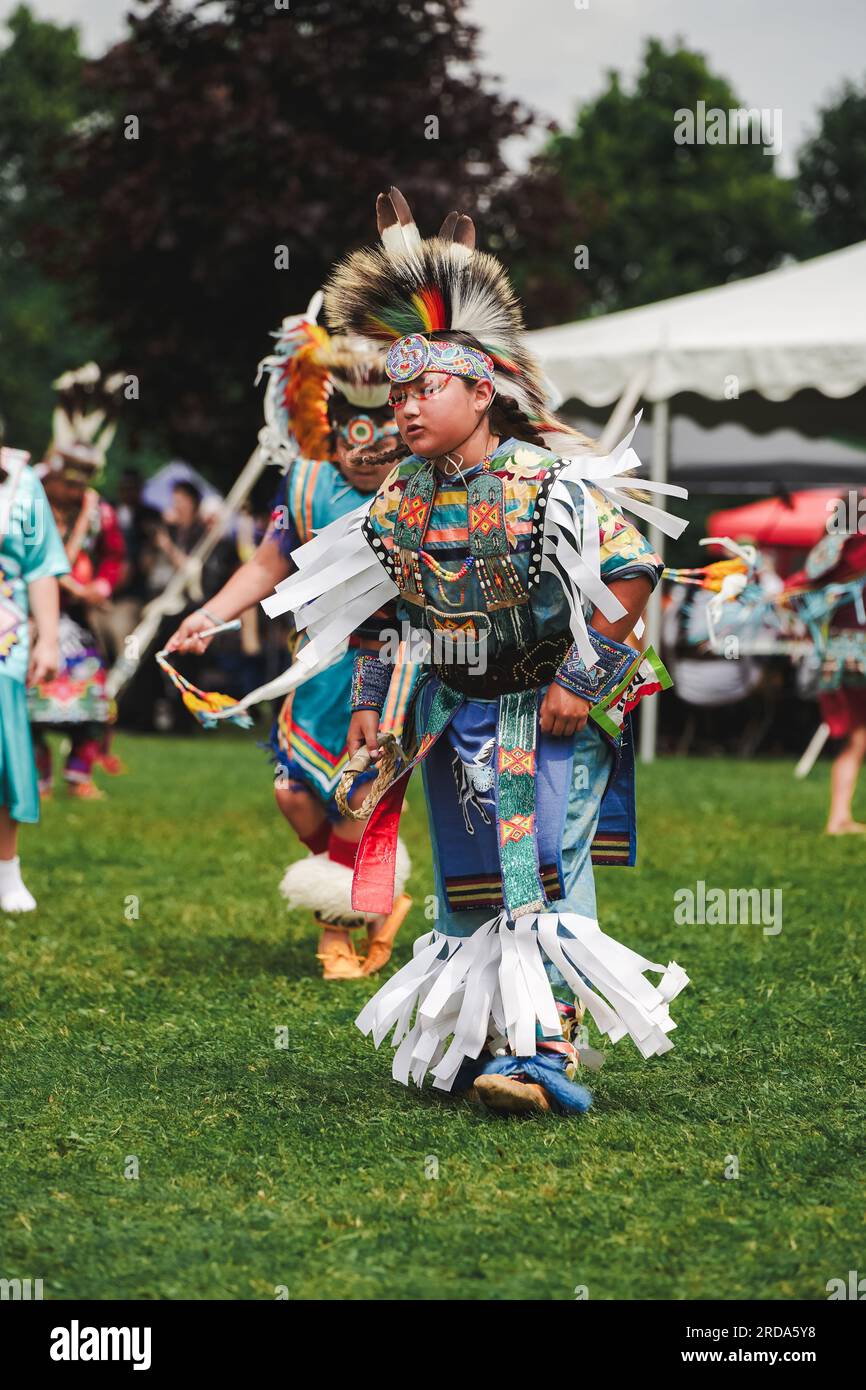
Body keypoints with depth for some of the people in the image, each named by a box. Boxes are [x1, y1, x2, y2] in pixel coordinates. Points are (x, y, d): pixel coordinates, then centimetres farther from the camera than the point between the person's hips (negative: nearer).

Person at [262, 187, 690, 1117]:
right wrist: (367, 701, 6)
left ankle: (545, 1046, -17)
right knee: (465, 883, 10)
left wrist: (581, 678, -17)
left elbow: (632, 571, -16)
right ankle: (476, 1042, 20)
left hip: (552, 708, -6)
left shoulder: (549, 481, -16)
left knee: (547, 870, -13)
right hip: (452, 709, 6)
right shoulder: (399, 500, 1)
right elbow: (378, 610, 14)